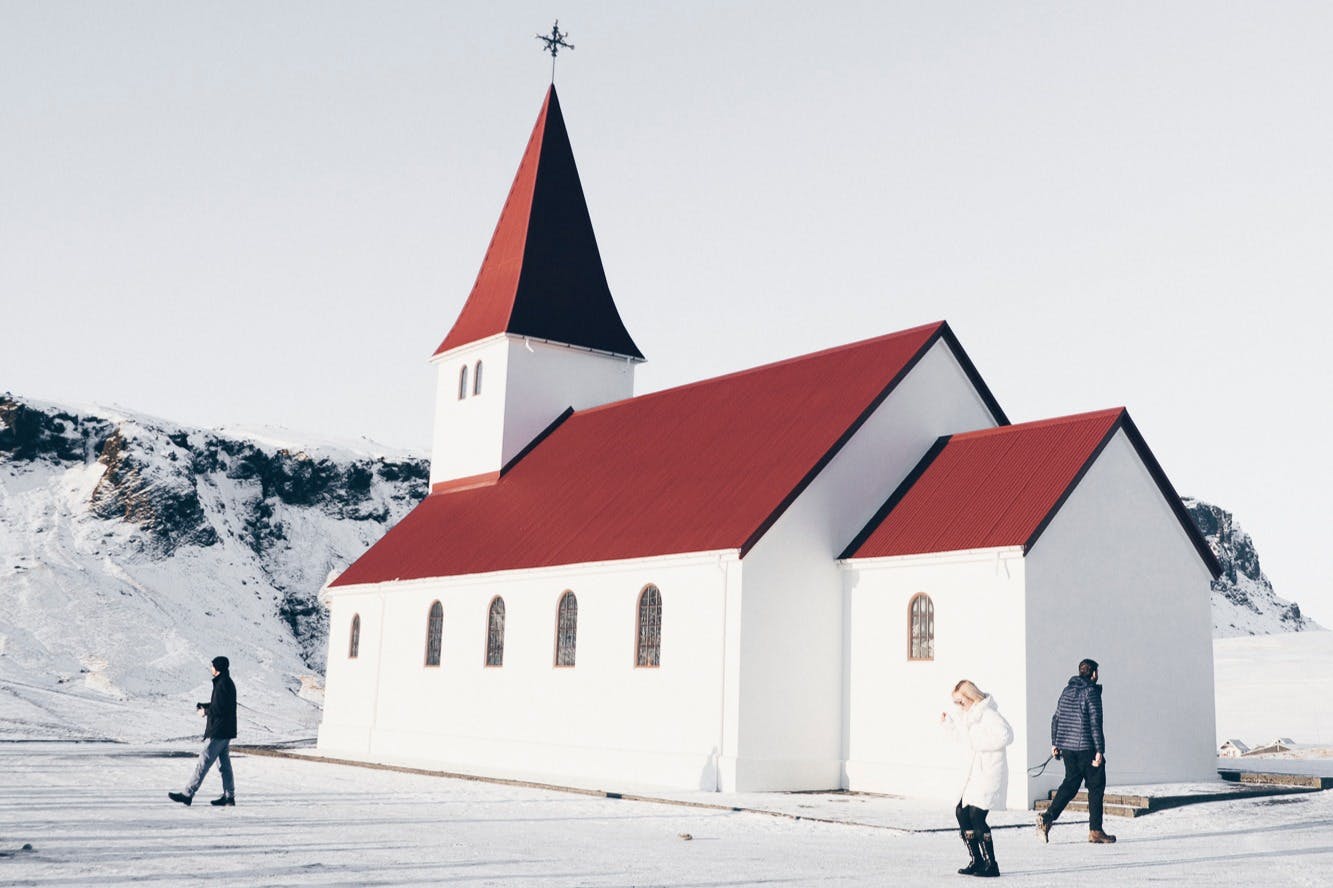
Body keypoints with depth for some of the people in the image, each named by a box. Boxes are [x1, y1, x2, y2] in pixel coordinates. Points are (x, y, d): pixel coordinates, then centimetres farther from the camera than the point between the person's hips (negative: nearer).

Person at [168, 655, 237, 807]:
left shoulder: (222, 684, -18)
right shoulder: (228, 682, 14)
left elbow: (220, 709, -24)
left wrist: (206, 712, -8)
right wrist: (203, 705, 11)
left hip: (218, 733, -10)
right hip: (226, 732, 10)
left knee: (203, 763, -6)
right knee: (224, 764, 12)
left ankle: (188, 794, -3)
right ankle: (229, 796, 14)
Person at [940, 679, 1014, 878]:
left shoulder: (988, 713, -14)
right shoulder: (969, 715, 16)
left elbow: (1006, 735, -26)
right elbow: (964, 737, 32)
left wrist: (982, 743, -20)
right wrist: (948, 722, 21)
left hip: (991, 771, -10)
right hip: (975, 771, 10)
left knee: (976, 814, -15)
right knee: (961, 811, 7)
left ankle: (991, 865, -6)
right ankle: (977, 861, 16)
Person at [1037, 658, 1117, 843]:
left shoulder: (1067, 690, 11)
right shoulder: (1091, 691, -10)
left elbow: (1056, 718, 14)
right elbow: (1095, 722, -15)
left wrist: (1055, 743, 20)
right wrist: (1099, 751, -14)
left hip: (1066, 746, 7)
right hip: (1086, 747, -7)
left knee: (1070, 783, 13)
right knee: (1096, 786, 5)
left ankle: (1048, 816, -3)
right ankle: (1095, 831, 8)